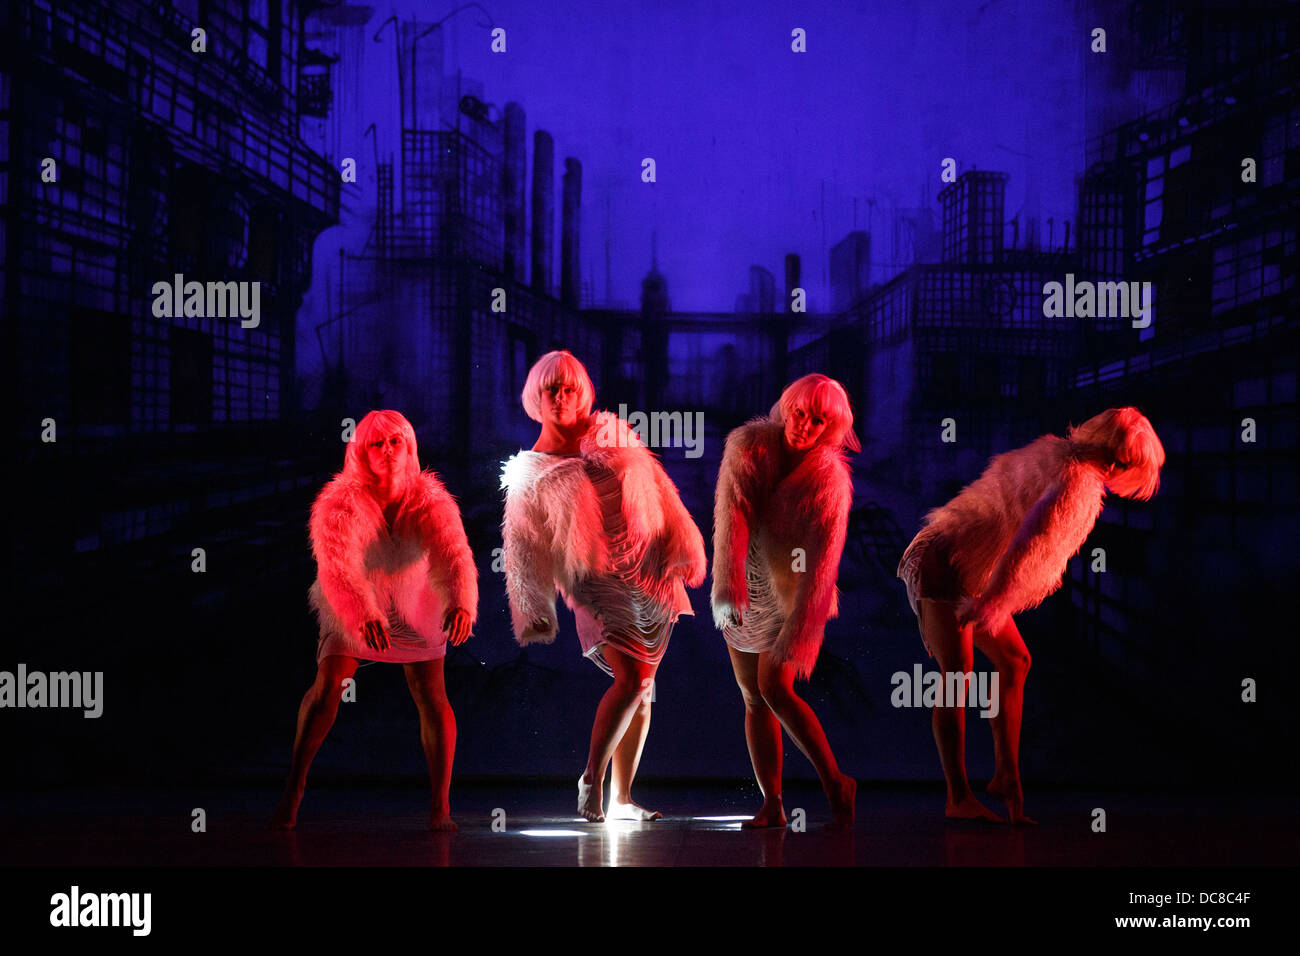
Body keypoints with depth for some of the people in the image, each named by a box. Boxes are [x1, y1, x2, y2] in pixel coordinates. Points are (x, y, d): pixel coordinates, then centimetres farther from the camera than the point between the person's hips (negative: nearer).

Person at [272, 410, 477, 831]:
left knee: (432, 696, -8)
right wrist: (363, 616, -54)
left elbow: (454, 555, -33)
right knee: (327, 685, -18)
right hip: (350, 612, -1)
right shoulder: (339, 505, -24)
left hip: (416, 609, 1)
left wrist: (460, 603, -54)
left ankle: (441, 805, 2)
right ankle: (294, 787, -4)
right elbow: (335, 569, -36)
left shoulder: (429, 501, -20)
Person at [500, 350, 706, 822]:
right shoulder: (531, 473, 1)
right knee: (631, 679, -22)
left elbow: (658, 489, 11)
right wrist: (533, 613, 1)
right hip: (600, 585, -4)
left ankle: (621, 798, 16)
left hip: (652, 575, 4)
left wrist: (681, 549, 8)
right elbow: (524, 548, 3)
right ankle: (591, 777, -7)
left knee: (643, 689, 7)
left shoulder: (611, 432, 7)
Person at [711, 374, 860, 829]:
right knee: (752, 697, 5)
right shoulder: (748, 445, -11)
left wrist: (796, 631, -26)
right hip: (743, 593, 4)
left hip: (792, 592, -4)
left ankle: (835, 785, -7)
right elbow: (730, 514, -21)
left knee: (774, 688, -18)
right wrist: (727, 587, -33)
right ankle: (772, 805, 11)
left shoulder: (830, 481, -17)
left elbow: (822, 561, -20)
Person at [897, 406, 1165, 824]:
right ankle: (959, 798, -15)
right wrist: (986, 601, -28)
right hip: (944, 569, -11)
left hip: (970, 571, 11)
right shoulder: (1078, 483, -20)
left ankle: (1006, 776, 15)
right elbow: (1028, 543, -29)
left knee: (1013, 662, 13)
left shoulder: (1057, 451, 8)